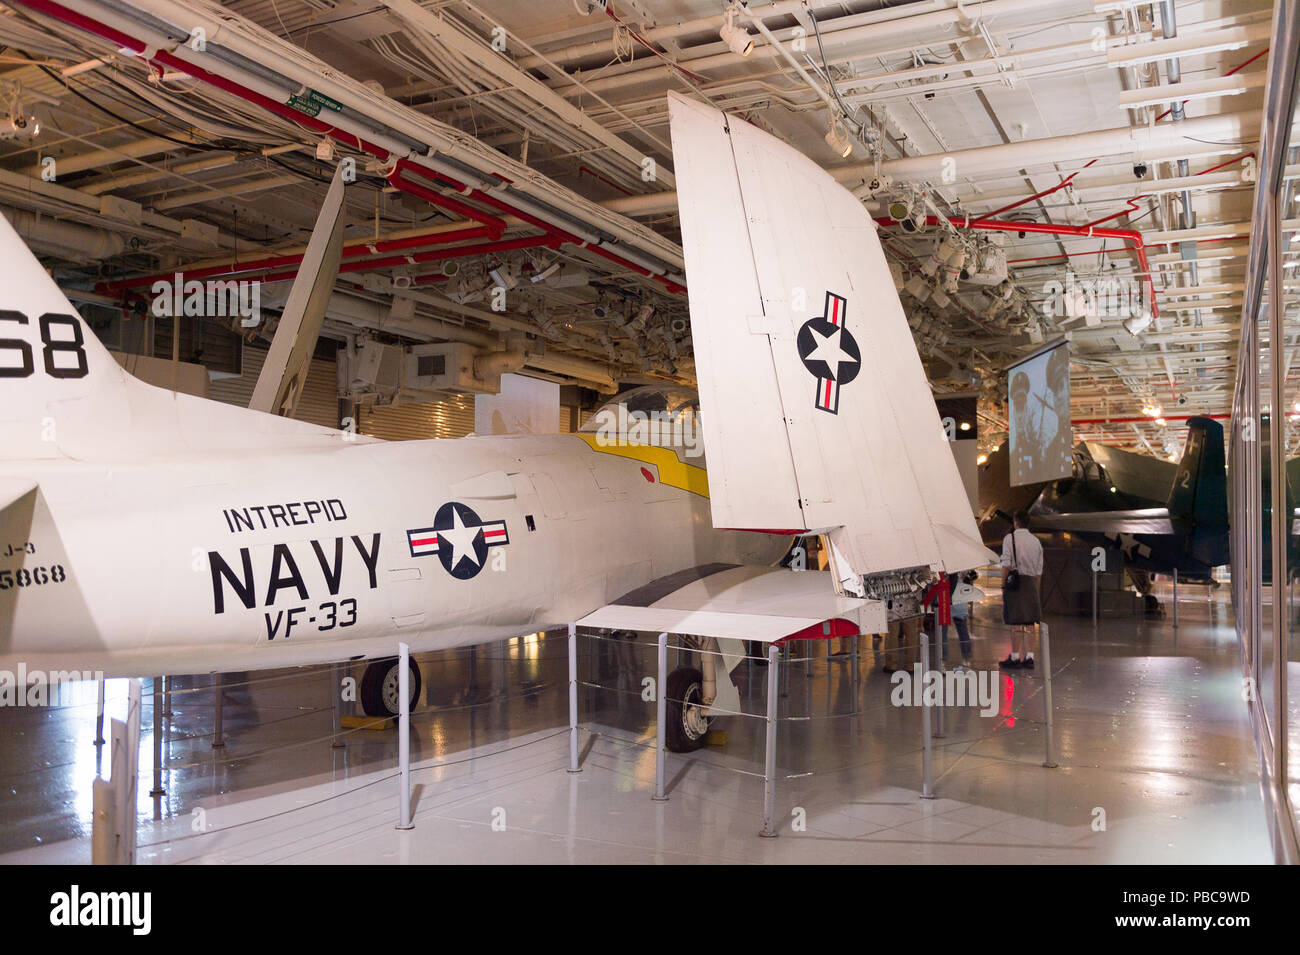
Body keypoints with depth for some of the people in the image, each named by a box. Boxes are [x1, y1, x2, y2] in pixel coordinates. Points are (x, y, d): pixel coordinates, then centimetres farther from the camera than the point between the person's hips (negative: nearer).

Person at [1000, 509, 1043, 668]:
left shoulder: (1010, 538, -4)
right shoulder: (1036, 541, 12)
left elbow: (1006, 565, -12)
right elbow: (1039, 570, 12)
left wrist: (1003, 585, -6)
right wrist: (1035, 588, 18)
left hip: (1014, 580, -5)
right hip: (1031, 583, 5)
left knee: (1015, 622, -4)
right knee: (1029, 622, 7)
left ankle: (1015, 657, -3)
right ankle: (1029, 656, 7)